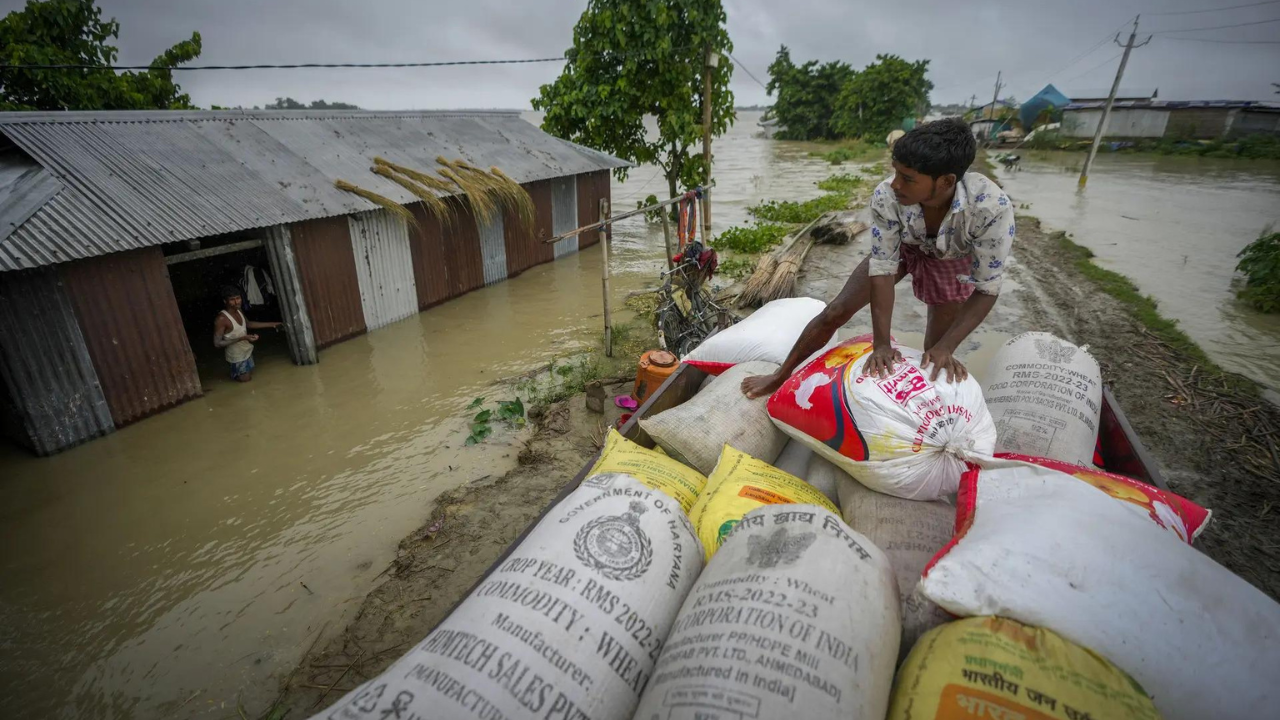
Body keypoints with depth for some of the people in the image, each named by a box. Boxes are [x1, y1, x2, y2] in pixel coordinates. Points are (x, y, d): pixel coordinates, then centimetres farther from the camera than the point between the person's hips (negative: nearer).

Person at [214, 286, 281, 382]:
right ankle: (233, 374, 38)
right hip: (237, 355, -7)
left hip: (247, 350, 7)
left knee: (250, 374, 25)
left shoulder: (239, 311, -6)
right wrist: (242, 338, -34)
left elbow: (248, 324, 15)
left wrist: (271, 324, 11)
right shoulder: (222, 319, -30)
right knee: (245, 379, 13)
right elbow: (217, 343, -29)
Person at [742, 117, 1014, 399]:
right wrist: (881, 344, -34)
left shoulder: (992, 208, -40)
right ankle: (782, 375, 13)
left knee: (935, 361, -2)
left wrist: (946, 347, -39)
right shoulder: (886, 197, -37)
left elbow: (986, 289, -30)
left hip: (952, 261, 0)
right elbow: (883, 269, -30)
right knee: (835, 312, -4)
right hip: (901, 247, 1)